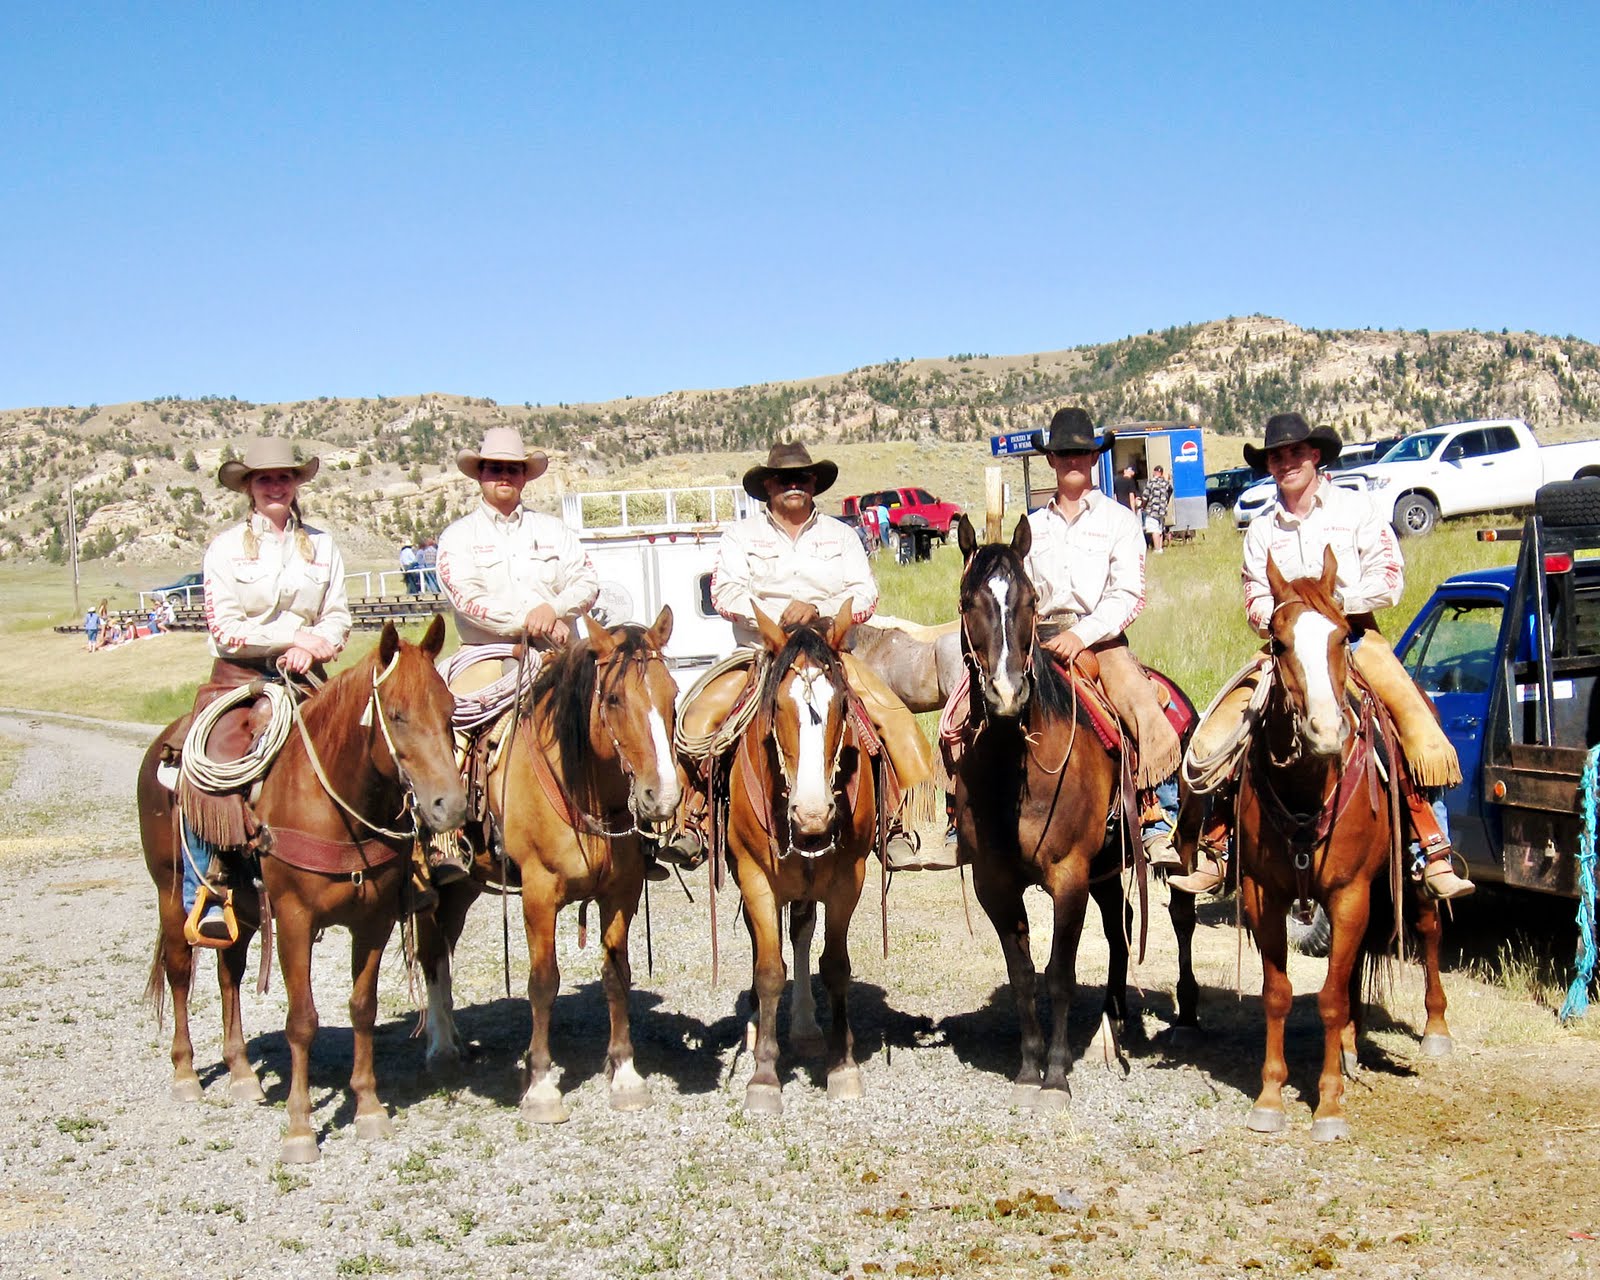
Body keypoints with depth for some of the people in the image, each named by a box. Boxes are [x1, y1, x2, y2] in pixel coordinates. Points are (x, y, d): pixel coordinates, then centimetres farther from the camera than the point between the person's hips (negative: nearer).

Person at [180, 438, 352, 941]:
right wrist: (290, 636, -11)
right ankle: (203, 897, -19)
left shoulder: (322, 546, 12)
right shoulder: (226, 547, 4)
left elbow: (338, 618, 9)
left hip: (306, 676, 3)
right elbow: (224, 628, -4)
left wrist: (314, 647, -12)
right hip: (240, 676, -3)